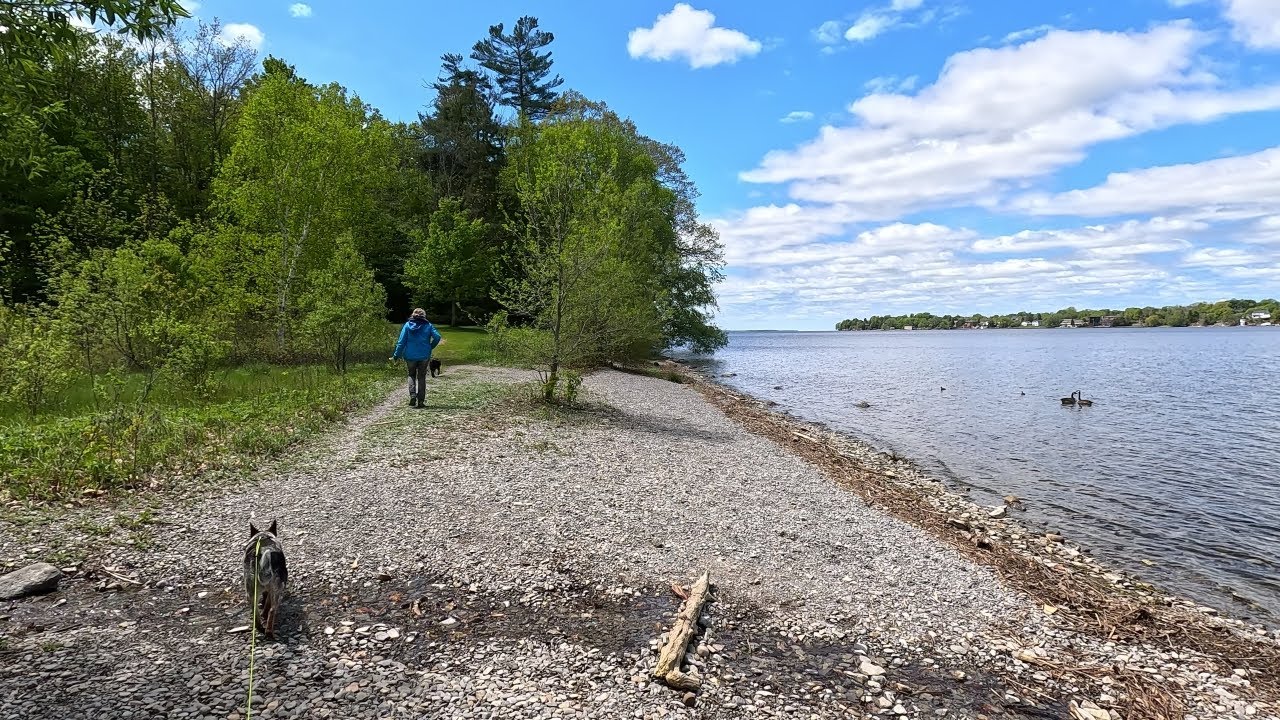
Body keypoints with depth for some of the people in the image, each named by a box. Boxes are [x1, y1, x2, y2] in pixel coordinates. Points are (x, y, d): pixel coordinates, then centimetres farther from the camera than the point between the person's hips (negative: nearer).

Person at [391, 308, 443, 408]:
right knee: (422, 377, 10)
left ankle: (412, 395, -5)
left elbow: (401, 341, -4)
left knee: (411, 375, 18)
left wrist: (396, 355, 1)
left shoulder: (407, 325, -1)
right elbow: (437, 337, -10)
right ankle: (420, 401, 8)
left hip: (410, 356, 0)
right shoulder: (428, 326, -1)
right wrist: (430, 347, 6)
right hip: (424, 356, 0)